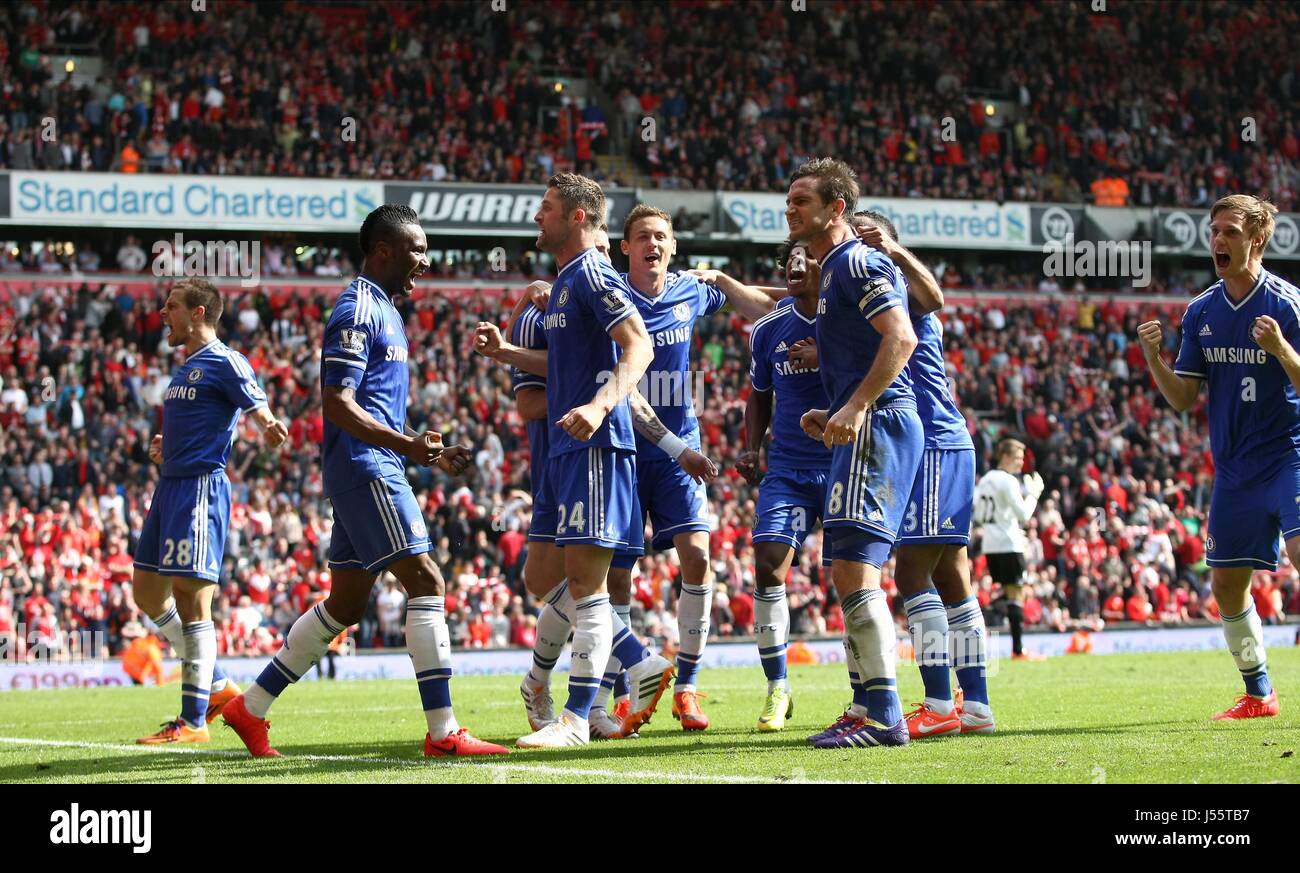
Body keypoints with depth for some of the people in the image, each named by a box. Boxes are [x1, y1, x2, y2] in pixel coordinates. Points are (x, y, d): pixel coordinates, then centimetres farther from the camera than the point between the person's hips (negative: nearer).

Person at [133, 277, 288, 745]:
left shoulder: (223, 362, -8)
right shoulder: (185, 369, 21)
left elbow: (260, 411, -18)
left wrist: (271, 429, -40)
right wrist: (163, 446, 13)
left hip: (201, 485, -10)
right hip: (171, 483, 10)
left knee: (189, 595, -10)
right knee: (147, 591, 12)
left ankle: (193, 720, -7)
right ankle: (218, 686, 21)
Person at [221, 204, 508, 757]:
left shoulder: (382, 311, 21)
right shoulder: (358, 311, -11)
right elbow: (337, 404, -19)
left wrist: (427, 451, 19)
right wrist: (407, 444, -28)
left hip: (376, 470, 11)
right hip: (366, 469, -11)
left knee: (346, 603, 13)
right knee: (426, 583, -14)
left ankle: (250, 708, 19)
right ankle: (443, 733, -16)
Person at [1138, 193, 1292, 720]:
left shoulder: (1286, 304, -9)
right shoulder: (1201, 312, 8)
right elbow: (1184, 398, 8)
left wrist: (1281, 349, -32)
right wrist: (1153, 359, -9)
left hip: (1287, 455, -6)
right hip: (1234, 470, 6)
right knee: (1226, 584, 6)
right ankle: (1258, 693, 21)